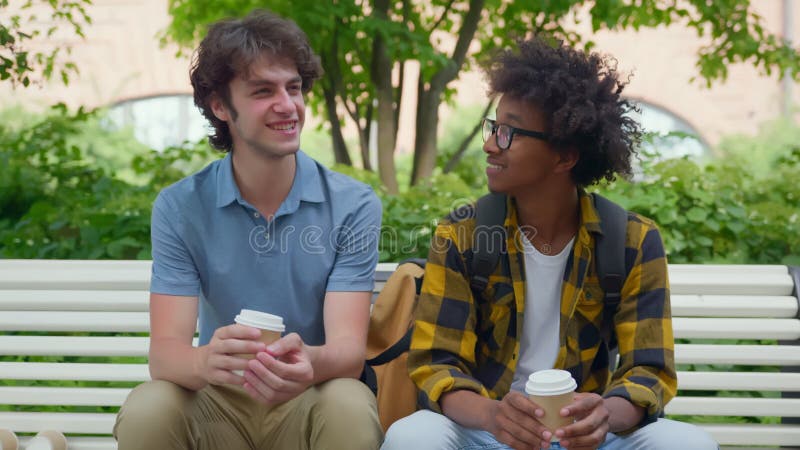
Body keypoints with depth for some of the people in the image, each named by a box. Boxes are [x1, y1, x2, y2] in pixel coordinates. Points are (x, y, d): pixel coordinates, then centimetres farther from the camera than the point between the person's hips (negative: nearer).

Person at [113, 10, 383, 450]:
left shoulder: (354, 205, -7)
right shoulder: (179, 208, -5)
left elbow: (348, 348, -16)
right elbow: (164, 350, -13)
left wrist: (309, 363, -42)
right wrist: (204, 362, -39)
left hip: (309, 401, 0)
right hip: (217, 403, 1)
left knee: (349, 405, -33)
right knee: (146, 409, -30)